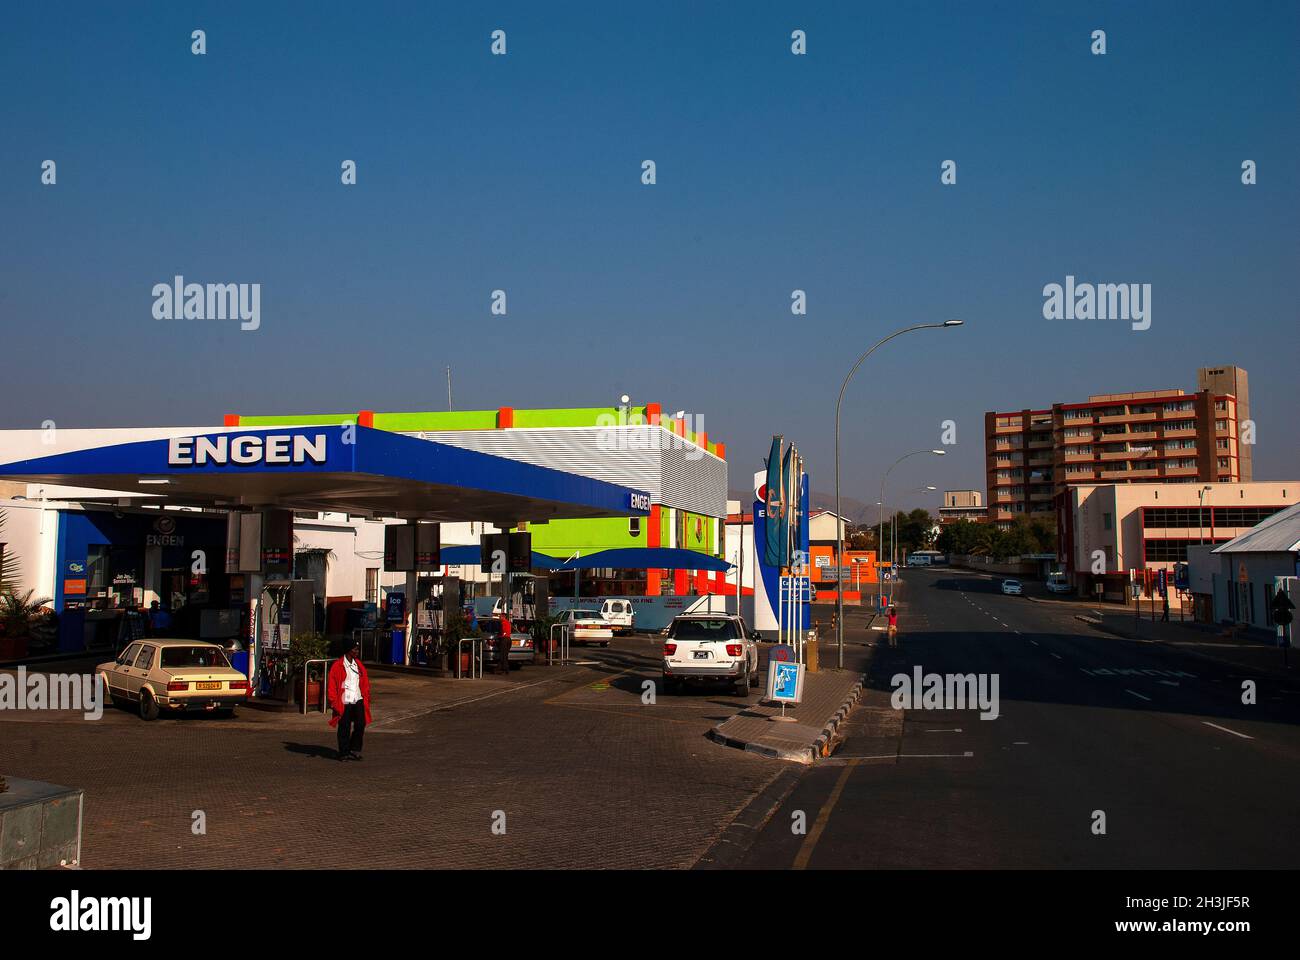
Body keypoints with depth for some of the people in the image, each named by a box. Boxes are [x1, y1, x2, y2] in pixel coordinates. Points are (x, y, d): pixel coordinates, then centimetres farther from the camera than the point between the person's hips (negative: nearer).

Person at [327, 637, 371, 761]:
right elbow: (332, 685, -5)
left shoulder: (358, 665, 11)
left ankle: (355, 750, 14)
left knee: (360, 725, 0)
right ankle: (344, 753, 12)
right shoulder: (338, 666, -6)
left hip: (358, 700, 5)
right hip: (344, 703, -5)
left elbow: (365, 682, 15)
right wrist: (334, 702, -8)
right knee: (344, 728, 2)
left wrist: (366, 698, 9)